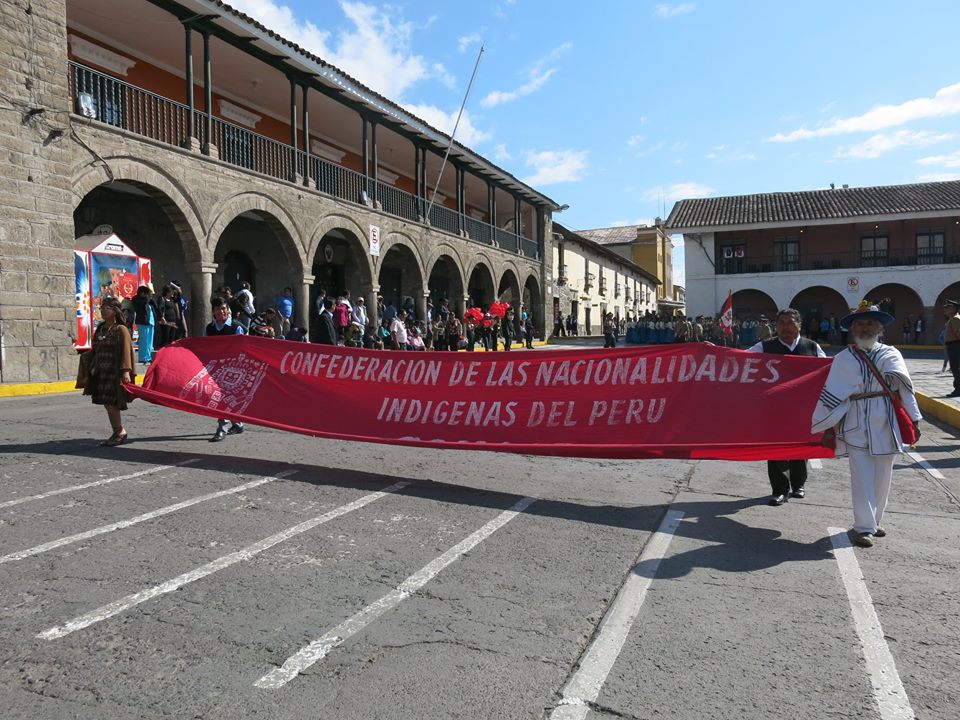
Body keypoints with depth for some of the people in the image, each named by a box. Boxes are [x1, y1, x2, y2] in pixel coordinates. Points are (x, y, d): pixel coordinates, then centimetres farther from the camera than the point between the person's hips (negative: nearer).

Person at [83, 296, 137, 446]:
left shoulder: (121, 329, -8)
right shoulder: (100, 329, 14)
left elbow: (126, 351, -14)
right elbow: (96, 350, 18)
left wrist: (126, 371, -22)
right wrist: (92, 368, 16)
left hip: (115, 372, -8)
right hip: (101, 372, 8)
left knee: (111, 403, -10)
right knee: (107, 403, 9)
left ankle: (120, 432, 4)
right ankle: (118, 433, 18)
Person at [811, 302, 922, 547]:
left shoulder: (891, 354, 5)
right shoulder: (843, 359, 2)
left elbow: (905, 387, 0)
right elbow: (832, 395, 2)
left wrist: (914, 419, -4)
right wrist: (828, 427, 1)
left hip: (886, 423, 2)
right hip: (857, 424, -2)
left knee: (882, 477, 10)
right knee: (862, 477, -4)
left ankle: (873, 521, 26)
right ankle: (864, 527, 3)